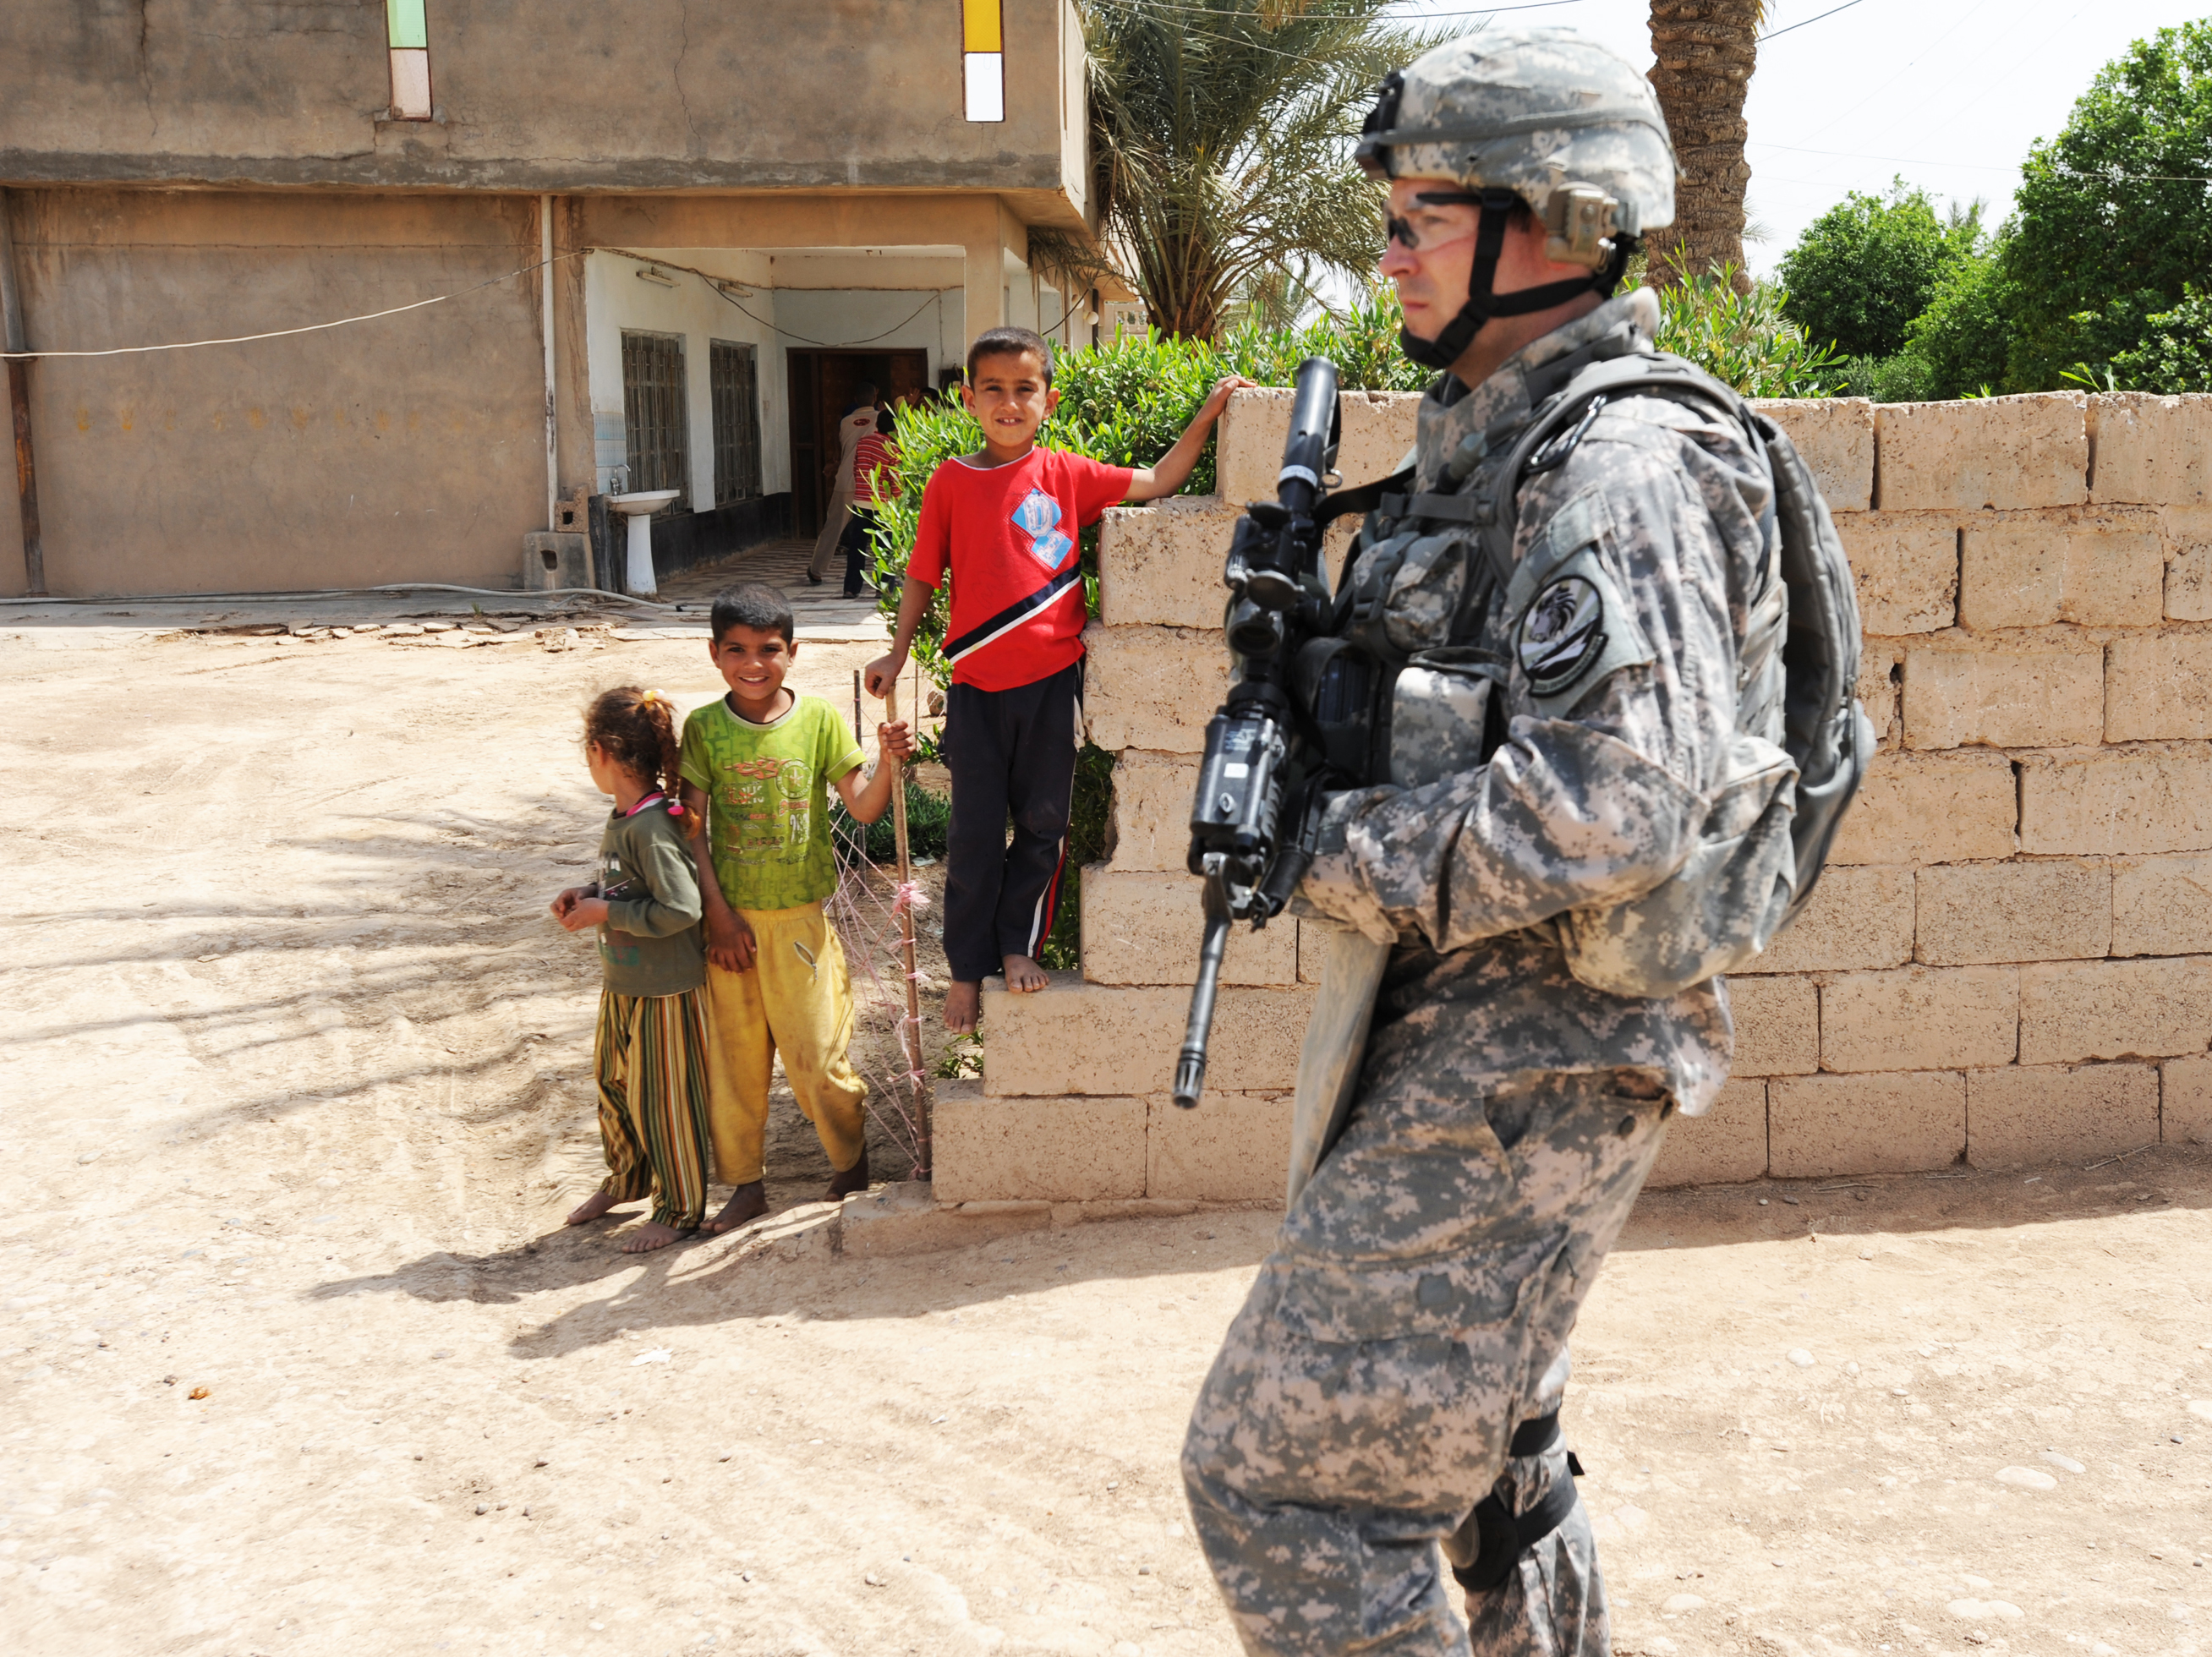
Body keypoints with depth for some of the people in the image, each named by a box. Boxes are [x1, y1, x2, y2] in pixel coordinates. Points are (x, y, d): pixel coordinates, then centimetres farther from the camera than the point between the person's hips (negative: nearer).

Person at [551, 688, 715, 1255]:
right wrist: (588, 894, 2)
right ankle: (628, 1179, 44)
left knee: (661, 1098, 5)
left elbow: (681, 908, -30)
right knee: (614, 1082, 23)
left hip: (664, 992, -10)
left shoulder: (652, 826, -26)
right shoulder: (624, 816, 3)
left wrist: (604, 913, -22)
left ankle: (680, 1208, 21)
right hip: (622, 984, 10)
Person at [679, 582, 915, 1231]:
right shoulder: (703, 729, -2)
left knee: (816, 1055, 2)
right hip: (731, 918, 1)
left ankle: (851, 1164, 26)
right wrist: (717, 912, -8)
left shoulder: (819, 721, -3)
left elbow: (863, 808, -5)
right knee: (734, 1056, 9)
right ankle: (745, 1183, 24)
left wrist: (888, 763, -24)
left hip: (800, 917, -1)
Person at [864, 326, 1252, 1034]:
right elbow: (923, 574, 9)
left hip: (1051, 679, 1)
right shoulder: (950, 482, 2)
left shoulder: (1067, 475, 3)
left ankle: (1018, 944, 25)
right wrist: (897, 653, 4)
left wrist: (1204, 418, 2)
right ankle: (967, 968, 17)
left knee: (1043, 823, 7)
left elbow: (1158, 482, 9)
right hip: (976, 683, 0)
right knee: (975, 831, 5)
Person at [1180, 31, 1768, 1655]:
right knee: (1484, 1456, 25)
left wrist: (1330, 858, -19)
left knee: (1283, 1474, -7)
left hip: (1533, 1064, -10)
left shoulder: (1626, 470, -18)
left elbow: (1607, 813, -30)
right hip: (1468, 1041, 10)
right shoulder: (1487, 444, 13)